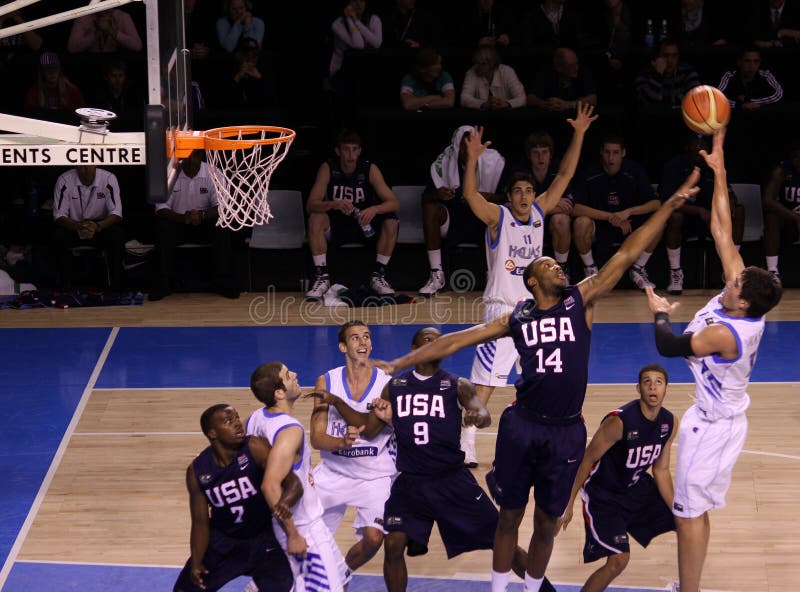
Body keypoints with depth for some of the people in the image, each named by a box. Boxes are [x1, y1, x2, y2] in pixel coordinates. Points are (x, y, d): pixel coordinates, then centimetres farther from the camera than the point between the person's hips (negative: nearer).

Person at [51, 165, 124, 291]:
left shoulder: (108, 179, -15)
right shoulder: (64, 181, -16)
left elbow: (116, 214, -17)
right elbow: (59, 215, -16)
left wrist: (97, 226, -37)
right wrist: (78, 227, -37)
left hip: (101, 226, 0)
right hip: (73, 226, 0)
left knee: (117, 235, -31)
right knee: (59, 236, -31)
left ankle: (116, 286, -17)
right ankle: (66, 284, -16)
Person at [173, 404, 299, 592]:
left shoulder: (255, 448, -23)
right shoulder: (197, 471, -14)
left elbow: (292, 482, -29)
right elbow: (200, 522, -4)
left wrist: (285, 502, -51)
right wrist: (196, 563, -15)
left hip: (263, 537, -3)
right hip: (222, 541, 3)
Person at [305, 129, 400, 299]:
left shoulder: (370, 169, -12)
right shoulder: (328, 168, -13)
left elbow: (395, 204, -18)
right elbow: (310, 205, -22)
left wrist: (375, 209, -40)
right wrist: (334, 204, -43)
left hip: (364, 225, 1)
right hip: (335, 226, -1)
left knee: (391, 222, -25)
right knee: (315, 219, -31)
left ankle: (378, 275, -11)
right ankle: (322, 277, -23)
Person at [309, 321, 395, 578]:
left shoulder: (388, 383, -8)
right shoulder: (327, 382, -4)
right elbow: (317, 438, -7)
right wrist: (342, 443, -28)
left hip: (376, 476, -2)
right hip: (334, 472, 2)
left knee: (373, 538, -19)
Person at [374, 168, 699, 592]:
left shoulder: (581, 301, 3)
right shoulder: (517, 319, 5)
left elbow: (627, 254, -3)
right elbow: (454, 342, 8)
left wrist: (670, 205, -8)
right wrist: (398, 365, 6)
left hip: (567, 432, 0)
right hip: (523, 426, 0)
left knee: (547, 523, 10)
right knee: (510, 515, 9)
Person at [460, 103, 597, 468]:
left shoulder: (539, 212, 6)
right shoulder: (498, 217, -8)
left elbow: (564, 175, 7)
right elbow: (470, 195, -25)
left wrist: (579, 135, 0)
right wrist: (472, 160, -40)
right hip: (502, 310, -6)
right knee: (484, 384, -9)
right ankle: (464, 448, -7)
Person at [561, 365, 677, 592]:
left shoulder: (669, 423, -6)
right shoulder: (619, 422, -28)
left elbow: (661, 471, 4)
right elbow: (587, 460, -20)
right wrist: (568, 504, -17)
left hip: (637, 487, 7)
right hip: (603, 495, -7)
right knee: (619, 559, -21)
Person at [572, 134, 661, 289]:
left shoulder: (635, 172, -8)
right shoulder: (588, 175, -14)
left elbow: (655, 204, -13)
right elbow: (575, 208, -24)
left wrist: (628, 212, -30)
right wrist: (611, 217, -28)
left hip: (628, 225, 2)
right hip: (599, 226, -2)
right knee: (581, 223, -35)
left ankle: (637, 270, -2)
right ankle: (590, 269, -7)